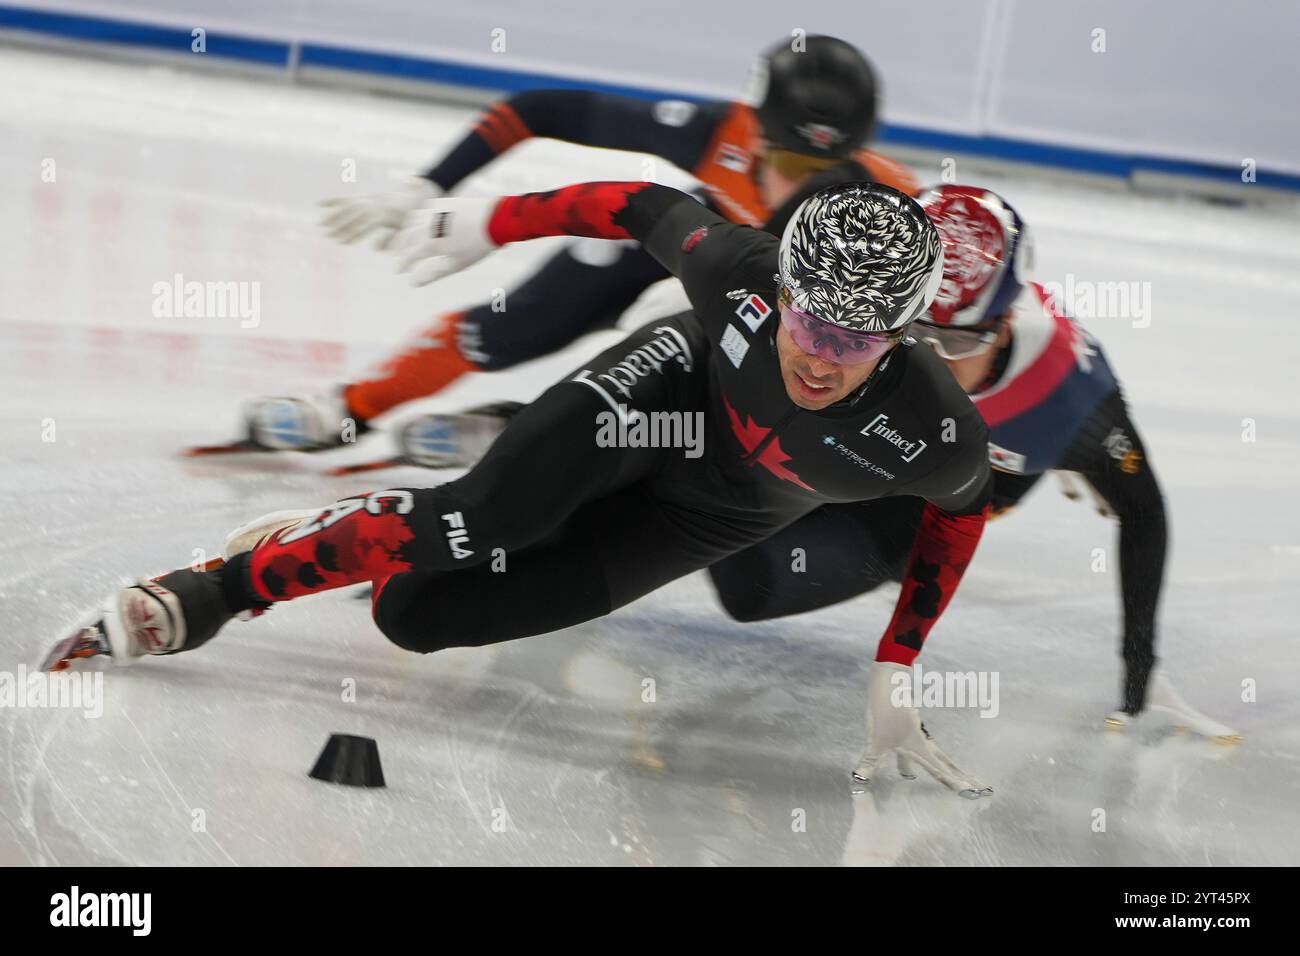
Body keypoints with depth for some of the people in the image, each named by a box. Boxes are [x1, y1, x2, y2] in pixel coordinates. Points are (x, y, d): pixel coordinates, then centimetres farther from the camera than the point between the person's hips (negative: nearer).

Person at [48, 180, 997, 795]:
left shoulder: (934, 434, -35)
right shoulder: (739, 269, -33)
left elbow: (961, 505, -11)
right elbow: (646, 207, -12)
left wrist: (895, 671, -8)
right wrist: (493, 219, -4)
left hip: (712, 513, 0)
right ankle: (208, 595, -8)